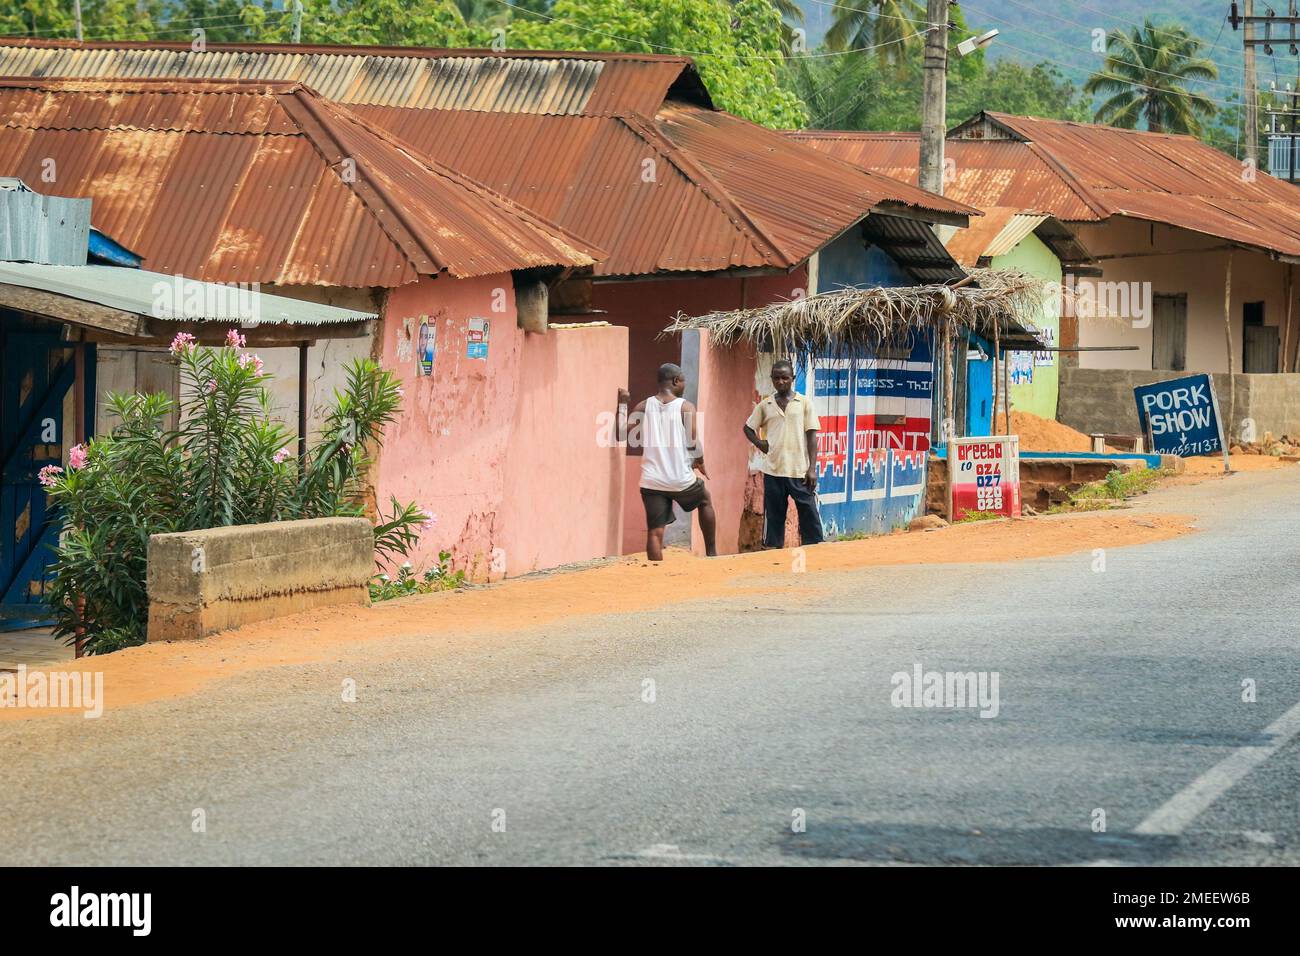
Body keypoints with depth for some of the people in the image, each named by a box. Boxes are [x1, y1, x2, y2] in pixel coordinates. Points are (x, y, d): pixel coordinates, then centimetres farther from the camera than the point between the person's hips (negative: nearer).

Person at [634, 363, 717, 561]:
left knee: (655, 532, 4)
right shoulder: (686, 407, -5)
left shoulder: (643, 407, 3)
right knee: (705, 500, 28)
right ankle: (711, 552, 31)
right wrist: (700, 463, 11)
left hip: (651, 482, 2)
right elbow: (694, 444, -9)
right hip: (681, 479, -2)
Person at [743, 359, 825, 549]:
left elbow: (811, 436, 0)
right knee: (774, 517, 6)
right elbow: (748, 428, 21)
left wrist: (812, 468, -6)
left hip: (800, 471, -2)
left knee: (809, 515, -3)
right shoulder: (765, 405, 8)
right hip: (773, 471, 2)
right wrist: (760, 444, 3)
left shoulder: (804, 403, 2)